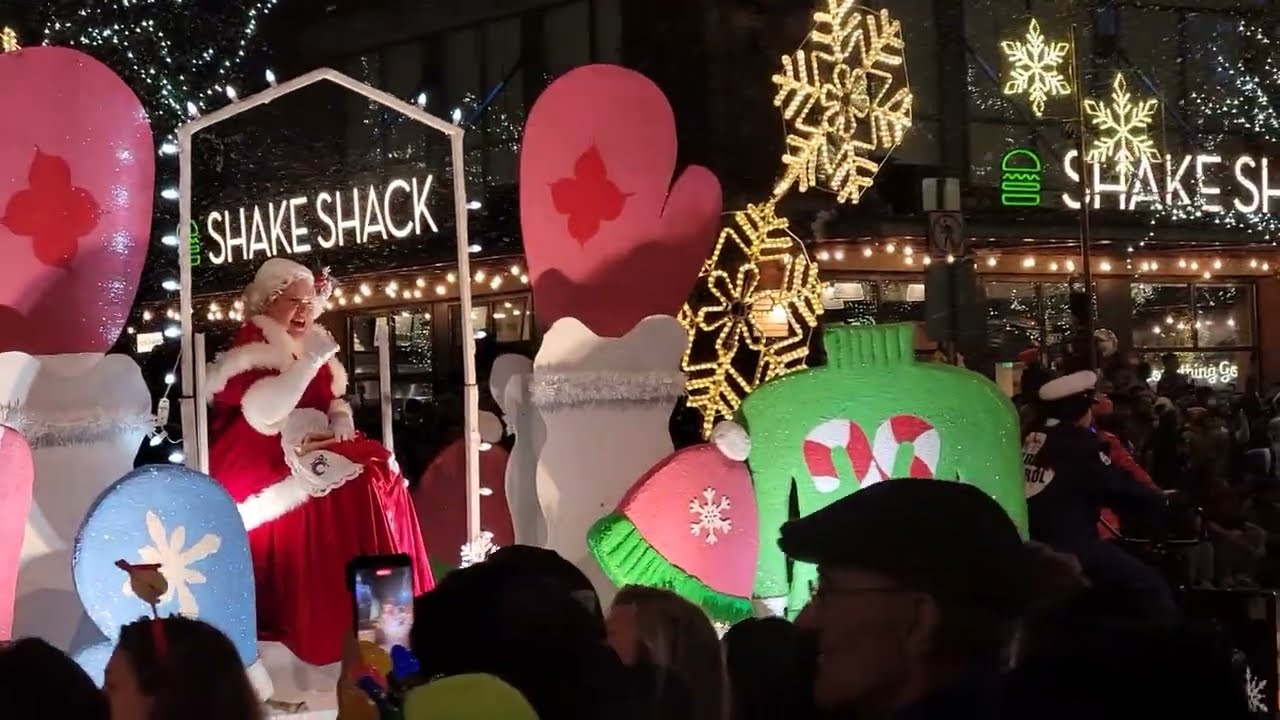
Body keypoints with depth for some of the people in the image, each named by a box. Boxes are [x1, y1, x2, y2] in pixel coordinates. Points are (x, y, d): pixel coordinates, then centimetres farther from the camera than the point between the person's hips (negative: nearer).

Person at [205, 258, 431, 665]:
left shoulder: (310, 344, 15)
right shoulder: (251, 346, -9)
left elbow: (333, 402, 20)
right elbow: (262, 414, -25)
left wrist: (342, 425, -3)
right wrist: (310, 363, -25)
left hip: (312, 451, 8)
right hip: (258, 463, -8)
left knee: (377, 472, -15)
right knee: (340, 490, -28)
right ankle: (327, 628, -25)